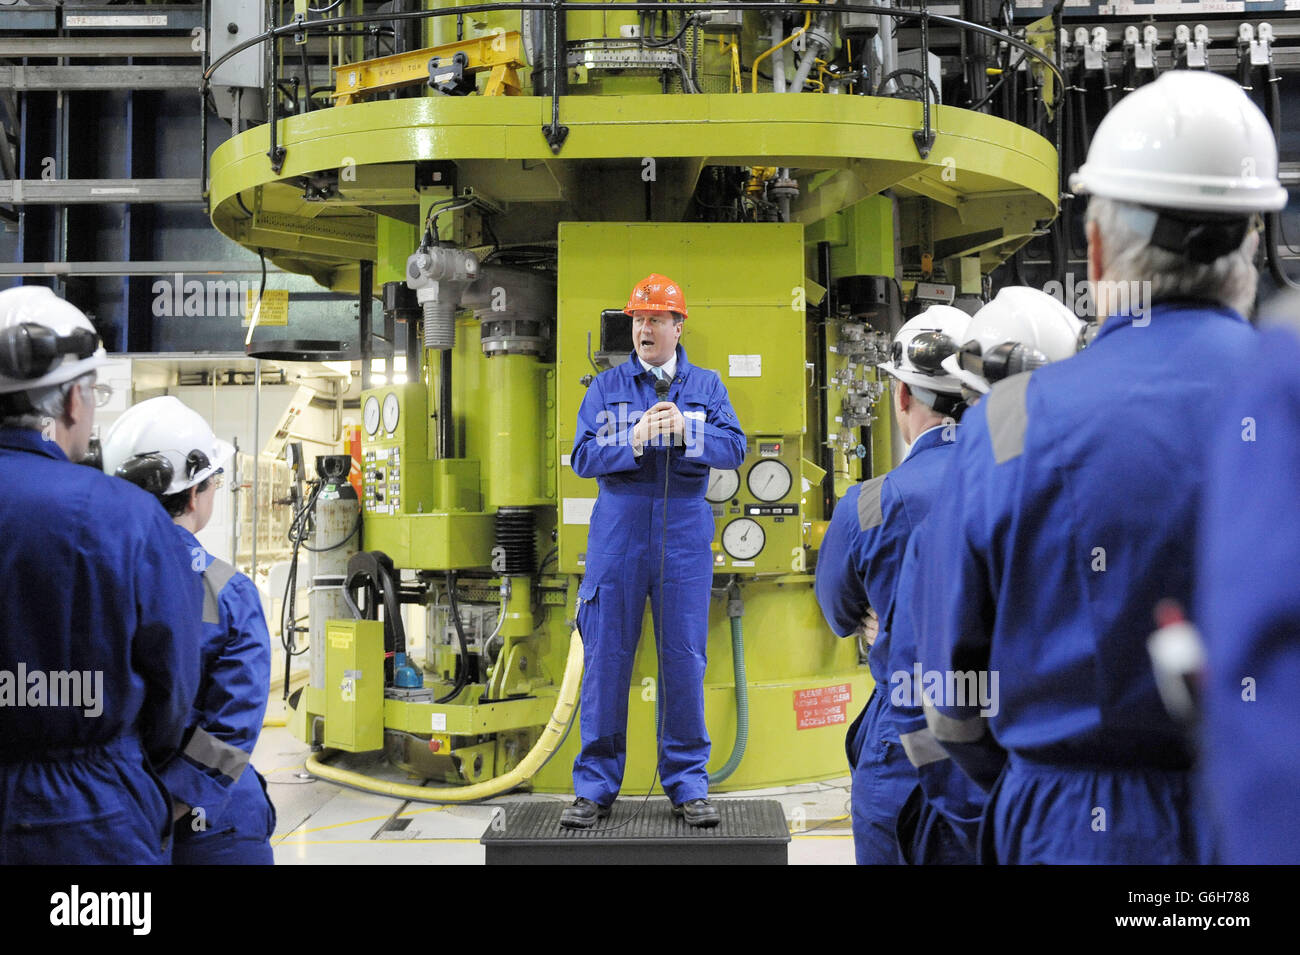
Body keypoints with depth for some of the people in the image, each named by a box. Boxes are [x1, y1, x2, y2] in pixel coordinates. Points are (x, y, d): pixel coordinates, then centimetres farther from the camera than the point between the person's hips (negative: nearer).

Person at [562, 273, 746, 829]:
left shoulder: (706, 386, 11)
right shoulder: (606, 388, 10)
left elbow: (734, 448, -2)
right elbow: (583, 458, 0)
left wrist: (686, 431, -19)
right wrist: (635, 440, -15)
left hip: (684, 537, 0)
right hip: (617, 536, 0)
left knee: (685, 659, 2)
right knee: (606, 658, 0)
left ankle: (687, 784, 14)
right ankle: (595, 787, 10)